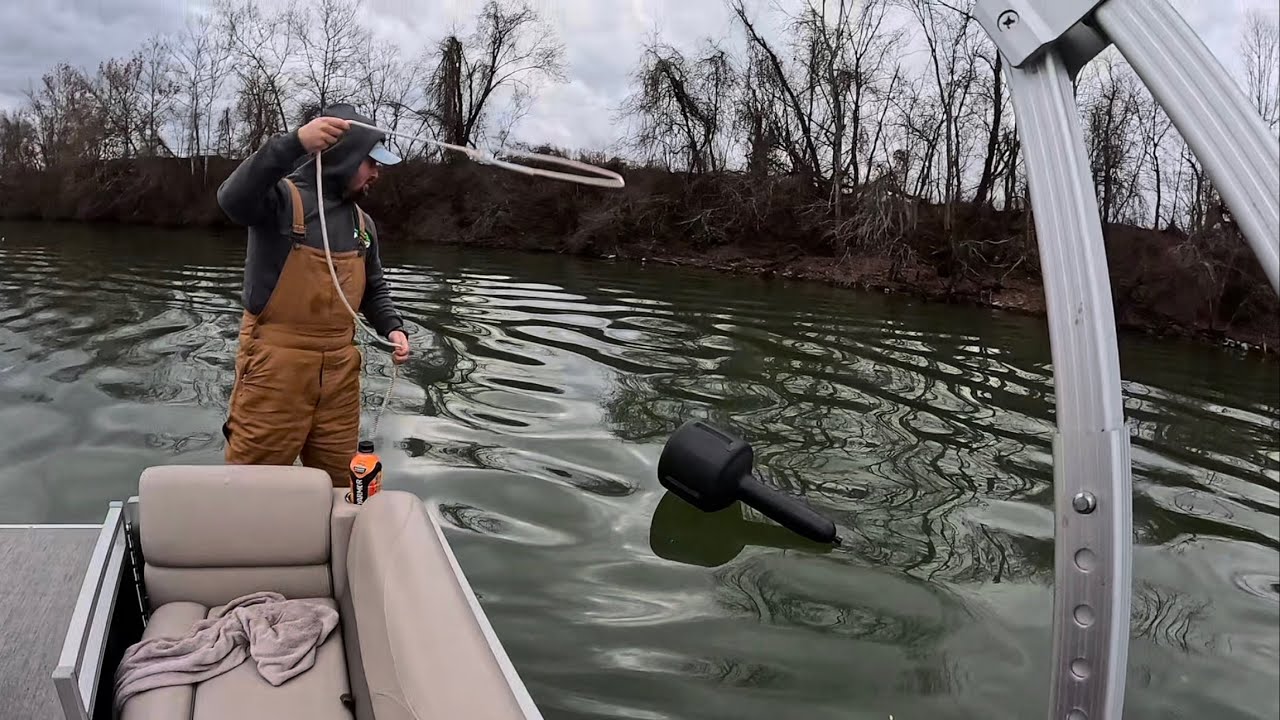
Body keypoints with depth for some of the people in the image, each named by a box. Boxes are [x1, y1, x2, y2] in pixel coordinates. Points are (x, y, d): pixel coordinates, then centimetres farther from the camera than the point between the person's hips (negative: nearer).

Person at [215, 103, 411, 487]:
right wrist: (293, 143, -43)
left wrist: (392, 327, 4)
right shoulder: (282, 197, -9)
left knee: (339, 485, 13)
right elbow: (233, 199, -32)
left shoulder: (362, 222, 13)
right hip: (276, 365, -6)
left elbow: (373, 288, 24)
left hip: (338, 368, 6)